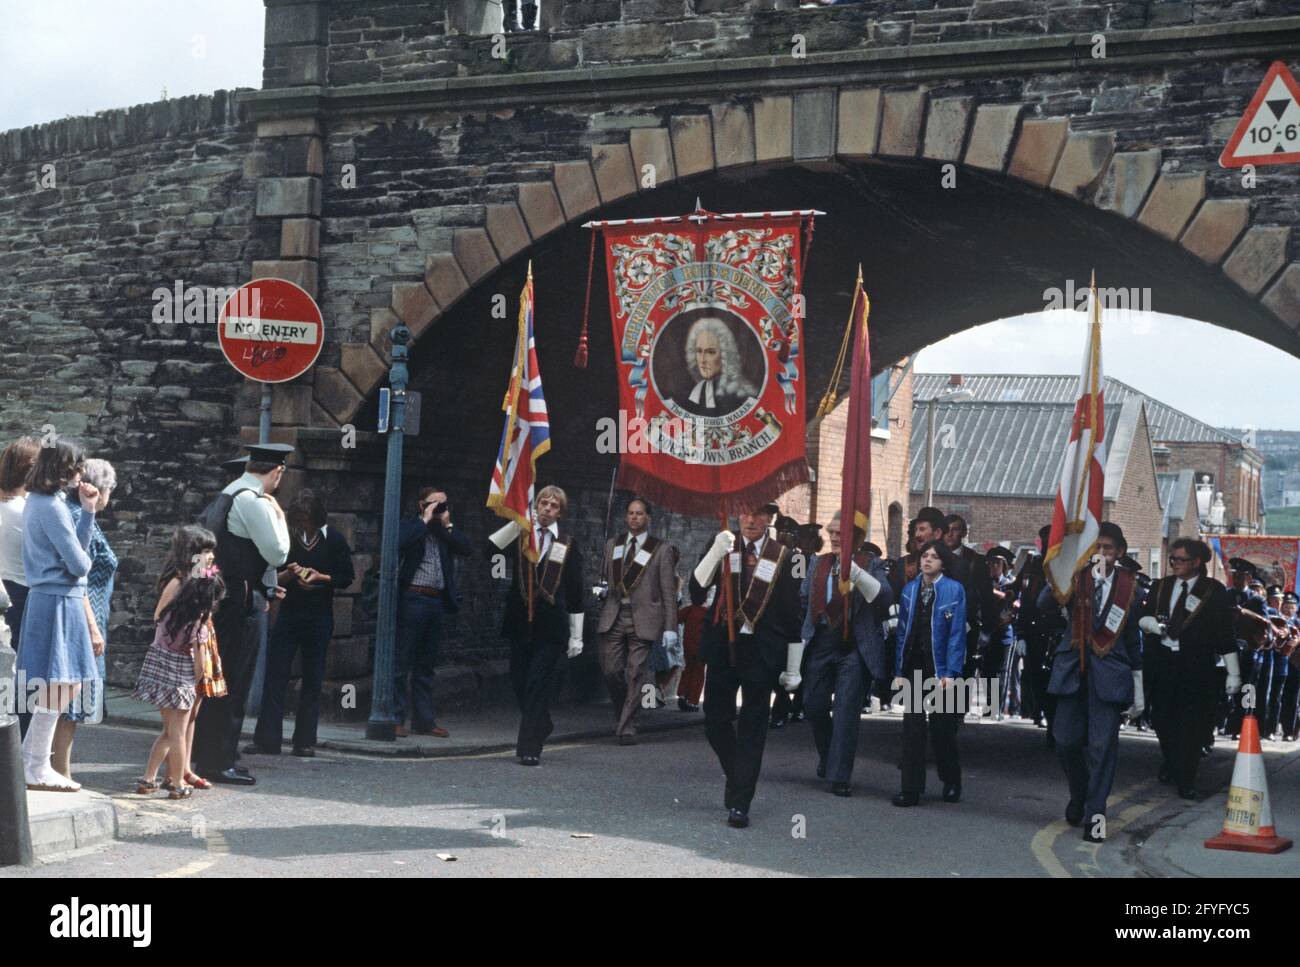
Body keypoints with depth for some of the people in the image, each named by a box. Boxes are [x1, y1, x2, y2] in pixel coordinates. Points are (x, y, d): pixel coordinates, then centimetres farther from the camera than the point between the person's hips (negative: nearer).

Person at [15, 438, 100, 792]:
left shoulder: (40, 501, 16)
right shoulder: (51, 507, -16)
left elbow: (77, 547, 15)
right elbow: (79, 563, -15)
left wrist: (88, 510, 10)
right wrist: (85, 562, 8)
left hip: (49, 599, 10)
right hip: (58, 601, -10)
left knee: (66, 686, 14)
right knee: (56, 687, -4)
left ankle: (29, 760, 21)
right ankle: (37, 771, 3)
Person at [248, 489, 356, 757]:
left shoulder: (334, 539, 1)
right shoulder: (286, 537, 4)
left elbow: (346, 578, 2)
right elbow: (272, 577, 8)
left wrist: (321, 577, -13)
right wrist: (288, 574, -12)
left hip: (319, 617, -1)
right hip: (288, 613, 1)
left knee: (312, 681, 3)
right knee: (274, 676, -4)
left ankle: (305, 741, 7)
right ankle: (267, 739, -1)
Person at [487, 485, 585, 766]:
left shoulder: (568, 543, 5)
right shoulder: (521, 534, 7)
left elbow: (575, 591, 6)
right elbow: (490, 548, -13)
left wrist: (576, 636, 5)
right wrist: (516, 522, -21)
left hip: (550, 626, -2)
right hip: (520, 621, 2)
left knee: (538, 684, -7)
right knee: (519, 681, 9)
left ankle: (530, 747, -3)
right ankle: (540, 726, 35)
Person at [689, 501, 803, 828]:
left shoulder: (783, 556, -2)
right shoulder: (722, 547, 3)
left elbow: (792, 616, 1)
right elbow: (696, 593, -6)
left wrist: (793, 669, 2)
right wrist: (715, 553, -18)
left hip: (761, 652, -2)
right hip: (723, 645, 2)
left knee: (752, 728, 1)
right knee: (716, 721, 8)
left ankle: (739, 803, 5)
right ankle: (736, 776, 33)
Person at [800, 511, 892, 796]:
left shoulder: (871, 563, 0)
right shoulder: (818, 562, 13)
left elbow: (885, 597, -14)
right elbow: (805, 598, 19)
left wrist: (855, 571, -26)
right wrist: (806, 631, 12)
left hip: (854, 647, -4)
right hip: (820, 644, 5)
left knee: (846, 709, -7)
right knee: (814, 705, 8)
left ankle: (840, 775, -3)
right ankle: (827, 757, 33)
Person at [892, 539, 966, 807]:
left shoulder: (954, 590, -5)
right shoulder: (909, 589, 7)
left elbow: (957, 633, -7)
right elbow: (902, 631, 8)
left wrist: (951, 672, -12)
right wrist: (900, 670, 4)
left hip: (940, 670, -3)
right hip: (913, 669, 3)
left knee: (942, 729, 7)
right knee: (912, 728, 0)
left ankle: (951, 783, 27)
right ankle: (911, 789, 3)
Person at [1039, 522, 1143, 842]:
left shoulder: (1129, 586, 6)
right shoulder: (1075, 576, 3)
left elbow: (1132, 639, 13)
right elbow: (1044, 604, -15)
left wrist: (1138, 688, 13)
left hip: (1109, 674, 0)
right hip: (1073, 669, 1)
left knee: (1103, 745, -5)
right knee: (1067, 742, 5)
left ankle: (1095, 813, 2)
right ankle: (1079, 795, 30)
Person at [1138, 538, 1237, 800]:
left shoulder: (1214, 592, -2)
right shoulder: (1161, 586, 10)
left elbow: (1225, 634, -3)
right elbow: (1142, 617, 13)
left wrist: (1233, 673, -3)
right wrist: (1155, 624, -11)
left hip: (1196, 668, -4)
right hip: (1163, 663, 4)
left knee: (1192, 724, -4)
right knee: (1162, 719, 8)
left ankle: (1185, 781, 2)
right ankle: (1171, 765, 32)